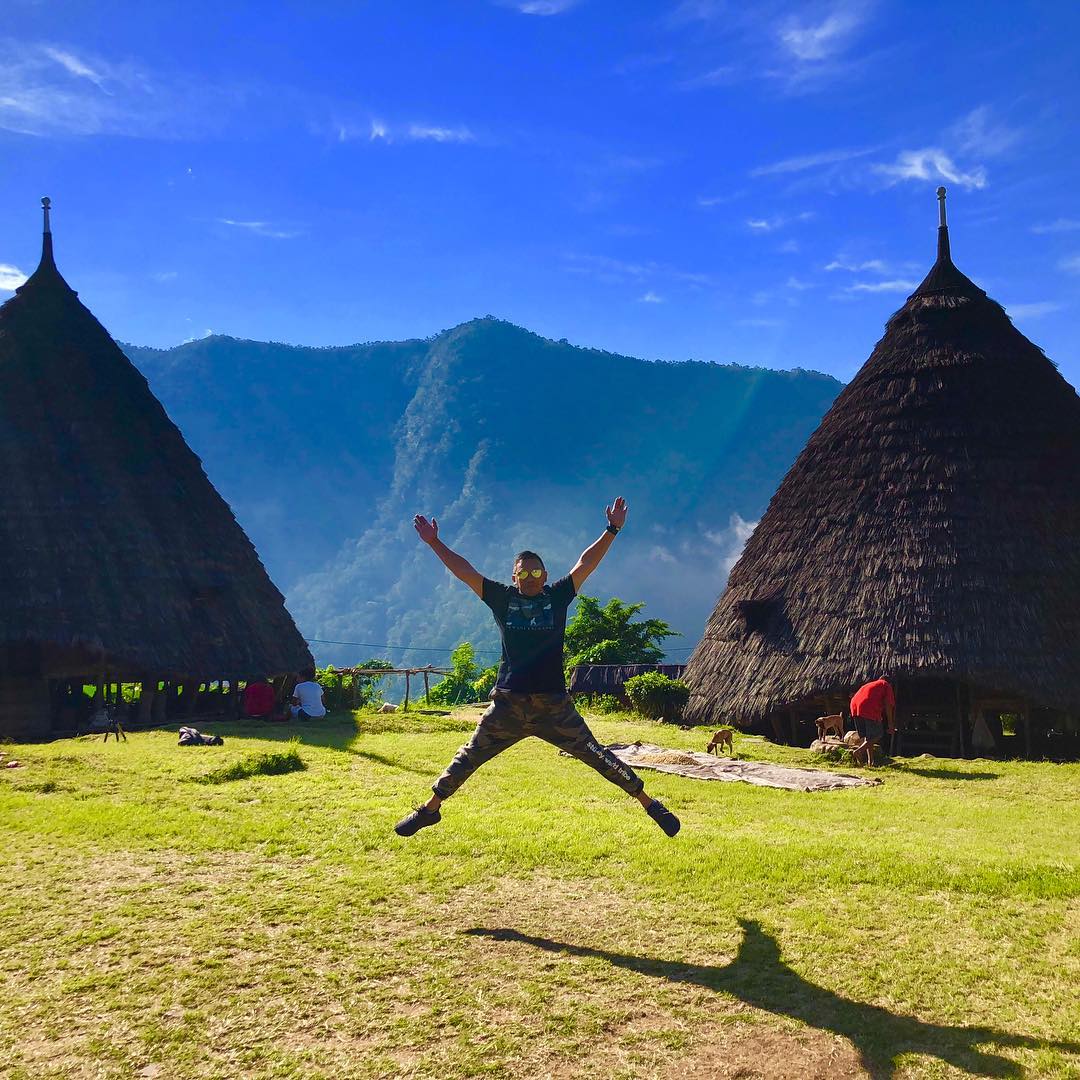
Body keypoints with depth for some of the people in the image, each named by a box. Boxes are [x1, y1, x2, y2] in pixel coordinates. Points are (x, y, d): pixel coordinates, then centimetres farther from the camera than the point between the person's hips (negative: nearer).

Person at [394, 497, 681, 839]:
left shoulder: (557, 597, 4)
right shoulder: (503, 599, 4)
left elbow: (586, 564, -1)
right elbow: (464, 571, 2)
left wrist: (612, 530, -9)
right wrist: (433, 542, -2)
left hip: (554, 705, -1)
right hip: (508, 704, 1)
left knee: (597, 755, 2)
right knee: (468, 759, 9)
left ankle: (650, 805, 12)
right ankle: (430, 809, 25)